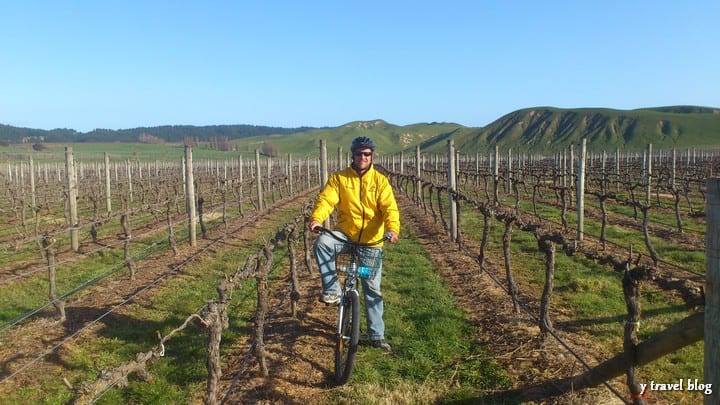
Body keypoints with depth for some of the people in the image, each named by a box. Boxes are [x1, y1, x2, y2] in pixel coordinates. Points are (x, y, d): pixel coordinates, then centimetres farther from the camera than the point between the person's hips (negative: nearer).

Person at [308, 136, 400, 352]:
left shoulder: (380, 180, -2)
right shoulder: (339, 177, -1)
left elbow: (390, 207, -13)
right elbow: (326, 199, -14)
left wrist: (392, 228, -33)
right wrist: (316, 218, -35)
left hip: (371, 241, 0)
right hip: (345, 235, 0)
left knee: (373, 290, 5)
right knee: (321, 243, -32)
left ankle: (377, 335, 20)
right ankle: (332, 291, -17)